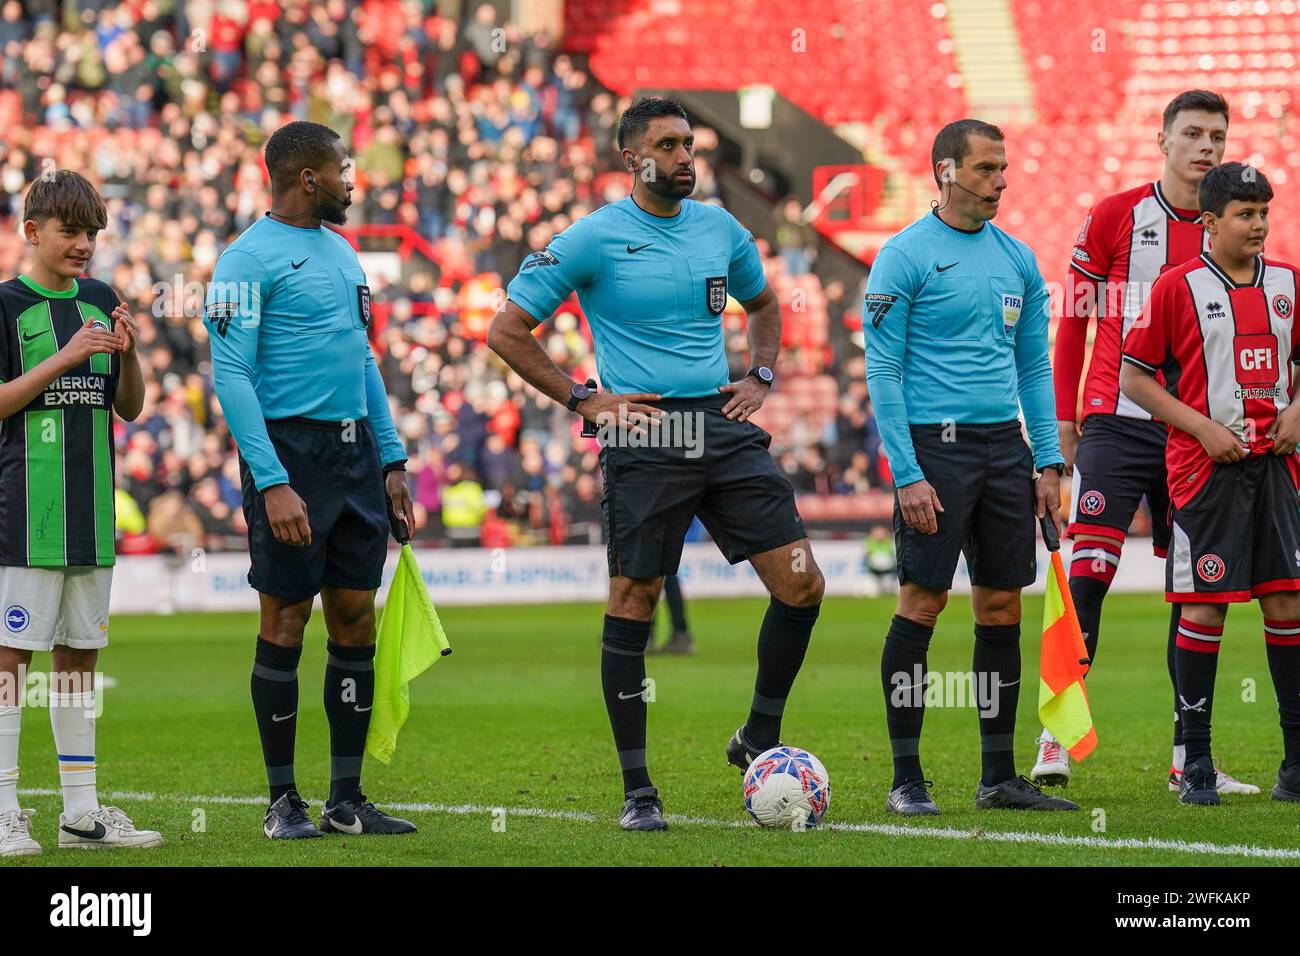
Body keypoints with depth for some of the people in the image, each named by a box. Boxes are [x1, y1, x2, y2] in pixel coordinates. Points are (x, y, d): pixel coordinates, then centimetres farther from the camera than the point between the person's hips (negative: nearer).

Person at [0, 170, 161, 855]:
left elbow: (130, 408, 15)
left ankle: (81, 810, 15)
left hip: (91, 512, 6)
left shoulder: (101, 301, 12)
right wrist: (64, 358, -17)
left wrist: (127, 354, -4)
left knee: (79, 653, 10)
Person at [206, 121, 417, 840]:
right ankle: (282, 800, 7)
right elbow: (231, 376, -14)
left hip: (356, 452, 7)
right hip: (289, 450, -7)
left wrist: (392, 461, 15)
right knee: (285, 624, -1)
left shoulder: (341, 253, 16)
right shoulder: (249, 259, -9)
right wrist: (272, 484, -21)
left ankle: (347, 799, 12)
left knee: (356, 621, 6)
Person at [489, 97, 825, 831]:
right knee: (633, 605, -3)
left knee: (803, 583, -3)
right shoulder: (593, 239, -5)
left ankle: (760, 737, 17)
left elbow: (765, 305, 30)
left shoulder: (721, 229, 11)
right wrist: (583, 400, -6)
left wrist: (761, 377, 13)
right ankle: (638, 790, 6)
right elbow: (508, 332, -3)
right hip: (645, 437, -5)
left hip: (725, 430, 5)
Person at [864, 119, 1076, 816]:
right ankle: (906, 778, 1)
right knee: (920, 604, -6)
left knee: (1001, 611, 7)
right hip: (935, 445, -6)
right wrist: (907, 474, -15)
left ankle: (999, 777, 12)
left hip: (1005, 446, 6)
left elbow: (1034, 367, 16)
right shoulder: (905, 256, -6)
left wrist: (1049, 462, 8)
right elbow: (882, 372, -8)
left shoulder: (1018, 259, 12)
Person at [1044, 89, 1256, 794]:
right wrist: (1063, 418, 0)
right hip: (1117, 423, -4)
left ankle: (1188, 755, 9)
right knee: (1087, 575, -12)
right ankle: (1055, 739, -9)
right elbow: (1073, 320, 4)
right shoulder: (1113, 217, -1)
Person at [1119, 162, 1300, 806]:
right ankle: (1195, 760, 3)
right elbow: (1133, 377, -3)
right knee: (1204, 605, -4)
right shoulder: (1178, 286, -4)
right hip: (1204, 465, -4)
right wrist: (1204, 427, -11)